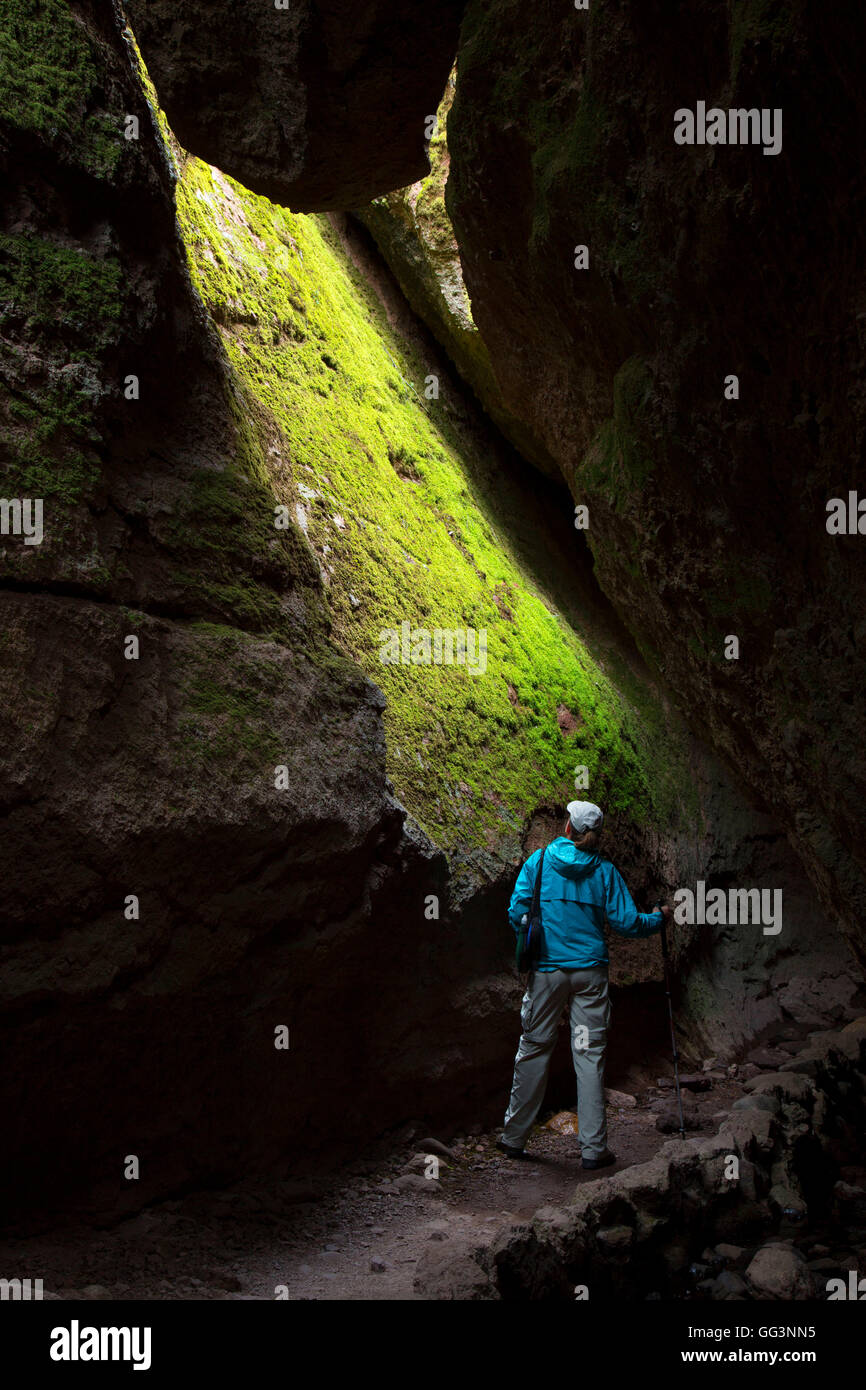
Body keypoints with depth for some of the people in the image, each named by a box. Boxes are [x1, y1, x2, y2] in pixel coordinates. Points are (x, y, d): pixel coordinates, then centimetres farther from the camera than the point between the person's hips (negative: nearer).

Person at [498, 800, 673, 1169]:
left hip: (547, 969, 0)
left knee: (533, 1049, 9)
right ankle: (593, 1148, 5)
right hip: (590, 971, 0)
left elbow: (517, 912, -1)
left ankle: (514, 1137, 16)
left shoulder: (538, 861, 0)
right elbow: (626, 922, 0)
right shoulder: (605, 871, 1)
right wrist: (659, 918, 19)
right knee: (590, 1055, 3)